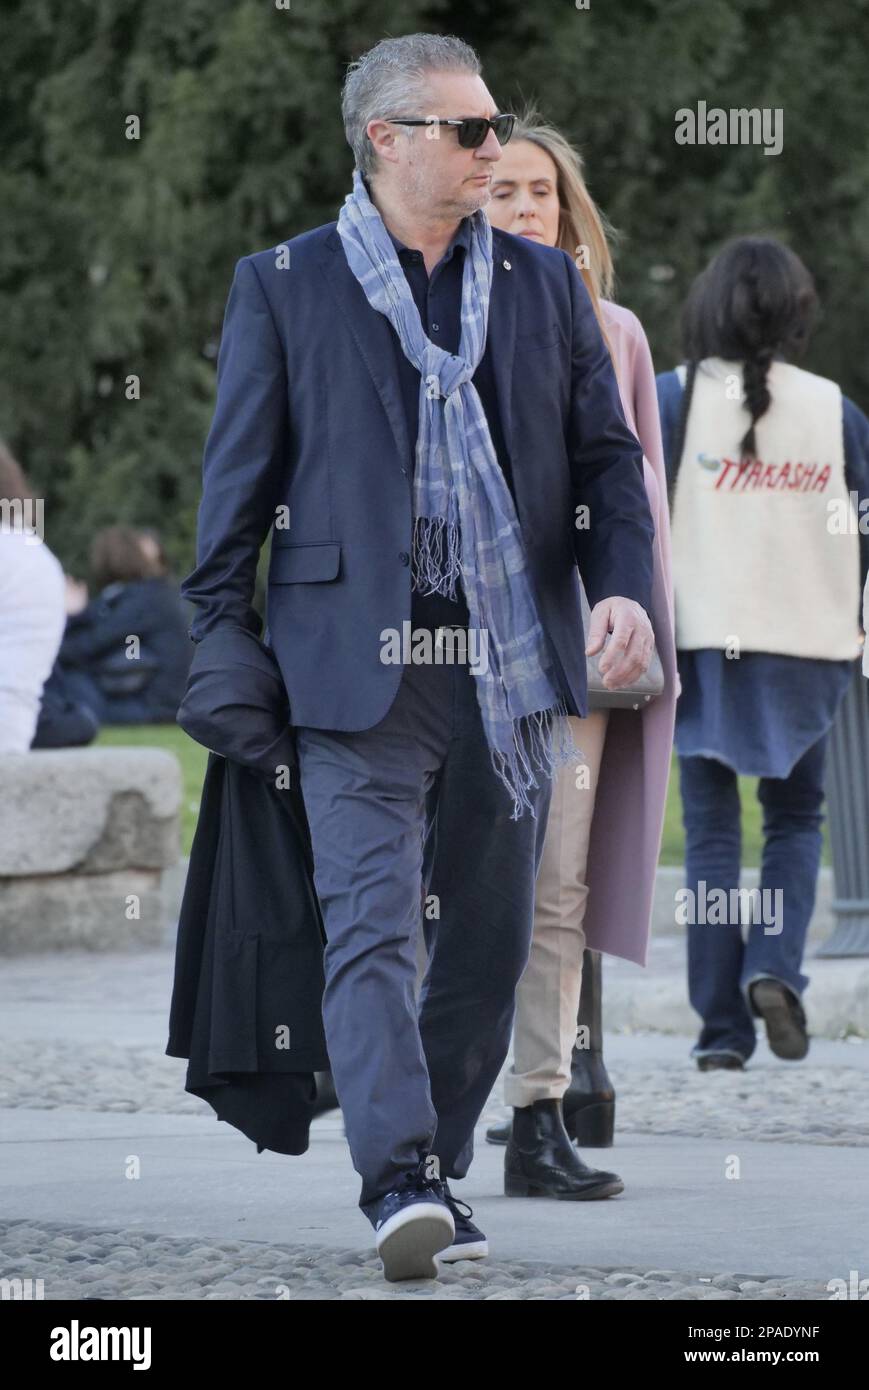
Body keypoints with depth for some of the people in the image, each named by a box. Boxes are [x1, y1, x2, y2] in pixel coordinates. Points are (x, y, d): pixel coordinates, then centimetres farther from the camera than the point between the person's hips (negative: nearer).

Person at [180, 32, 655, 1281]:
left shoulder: (545, 283, 13)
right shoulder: (283, 286, 4)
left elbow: (607, 456, 13)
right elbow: (239, 477, 4)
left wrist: (626, 587, -4)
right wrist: (223, 649, 0)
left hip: (512, 662, 4)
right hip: (360, 661, -4)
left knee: (492, 933, 7)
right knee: (372, 921, -15)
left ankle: (441, 1173, 19)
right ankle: (400, 1185, -23)